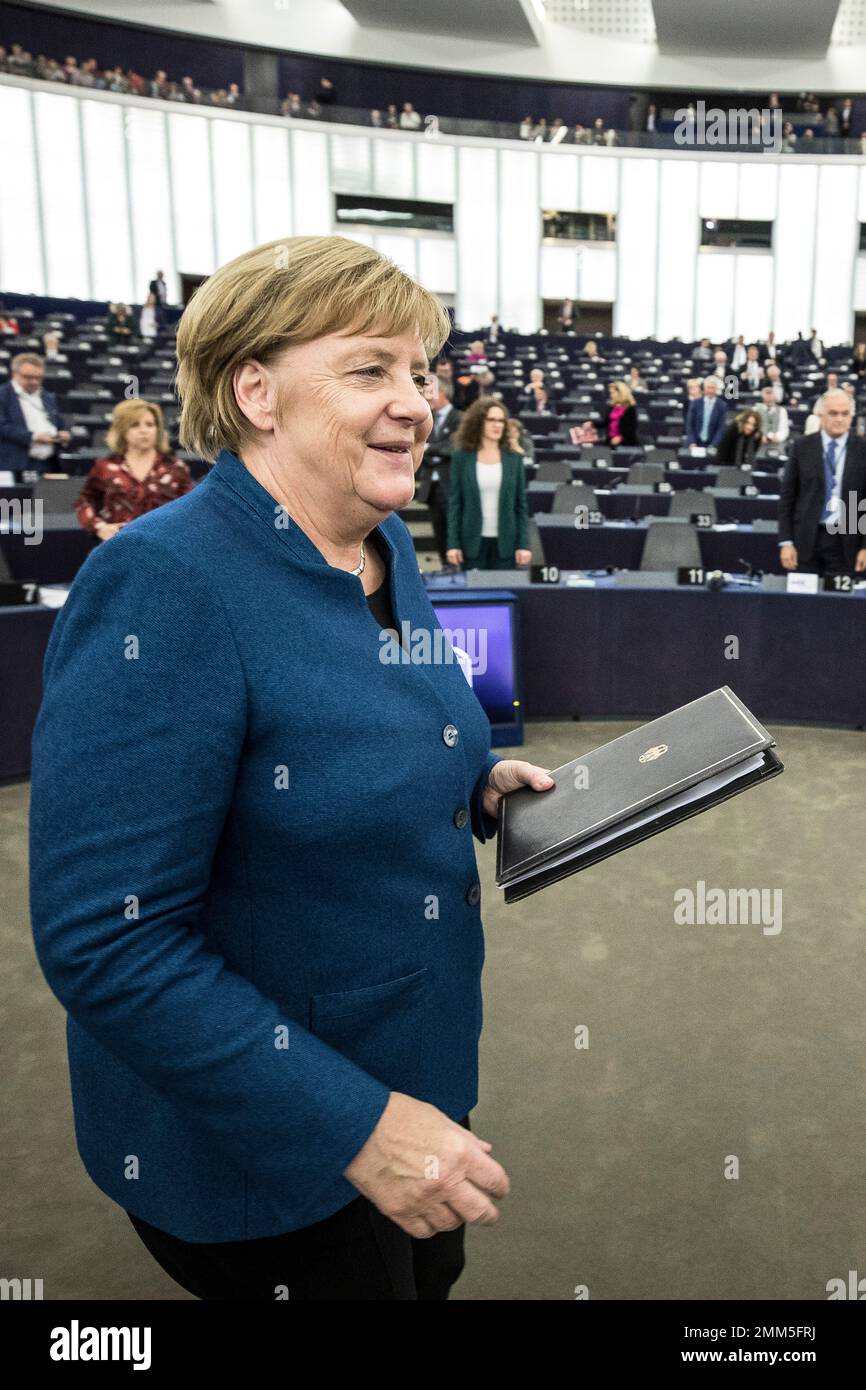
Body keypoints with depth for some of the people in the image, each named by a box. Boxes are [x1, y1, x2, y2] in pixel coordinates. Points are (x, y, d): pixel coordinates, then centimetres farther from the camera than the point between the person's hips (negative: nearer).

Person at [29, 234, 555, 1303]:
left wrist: (476, 784, -3)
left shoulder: (387, 552, -1)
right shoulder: (163, 584, -27)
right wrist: (359, 1125, -27)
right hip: (258, 1159, -7)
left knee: (433, 1275, 29)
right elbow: (106, 942, -28)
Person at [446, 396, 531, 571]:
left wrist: (523, 544, -3)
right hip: (473, 541, -1)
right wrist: (453, 543, -5)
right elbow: (454, 503, 1)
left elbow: (521, 505, 5)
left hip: (505, 542, 1)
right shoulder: (461, 457, 1)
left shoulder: (513, 458, 4)